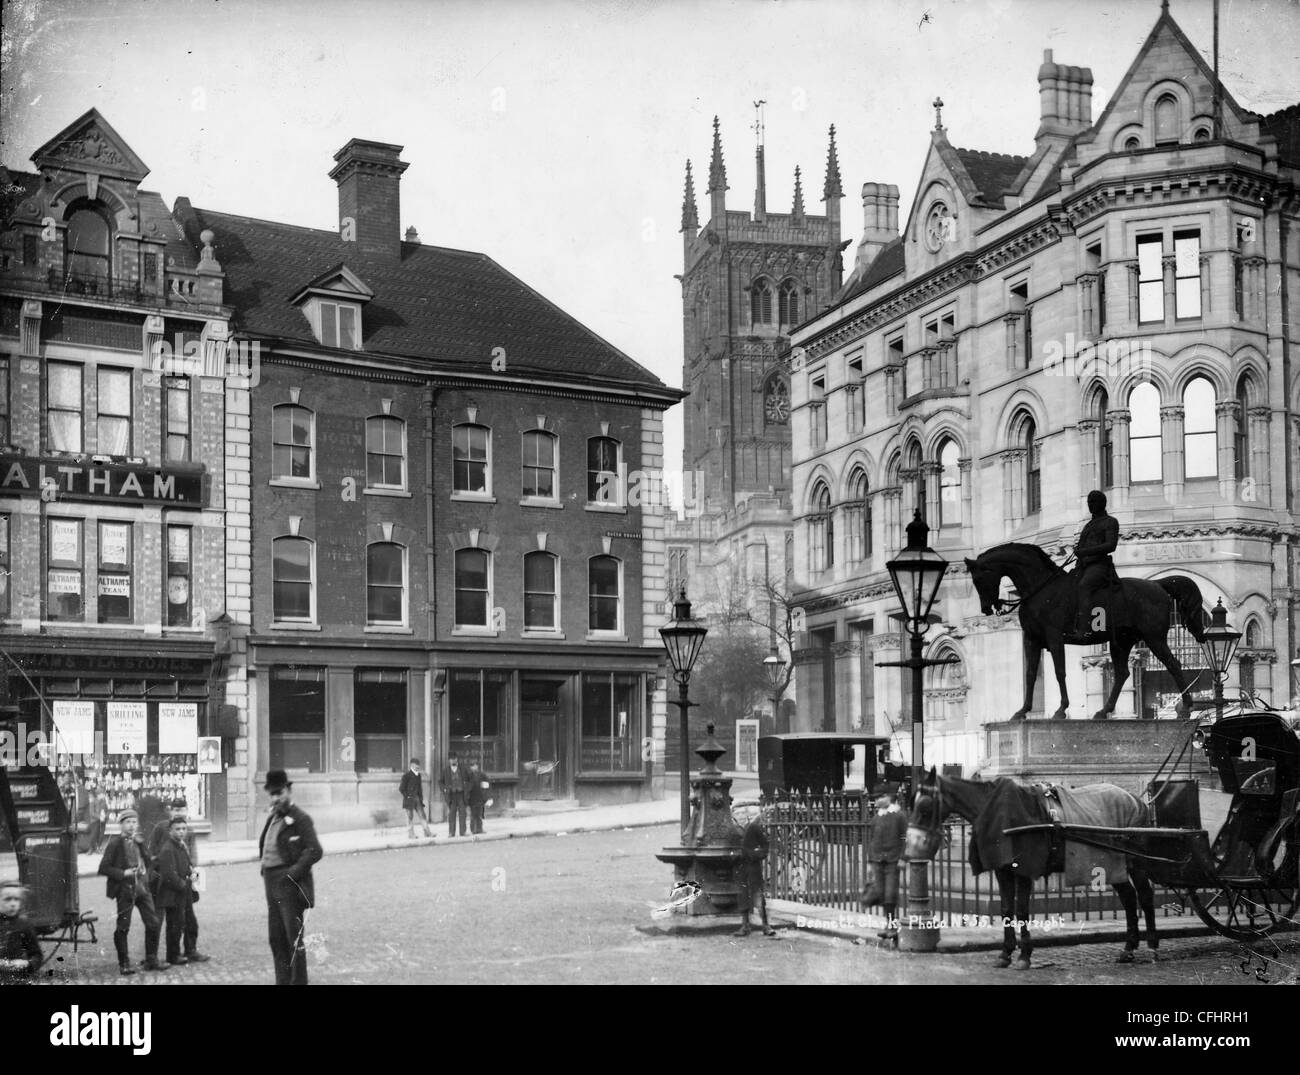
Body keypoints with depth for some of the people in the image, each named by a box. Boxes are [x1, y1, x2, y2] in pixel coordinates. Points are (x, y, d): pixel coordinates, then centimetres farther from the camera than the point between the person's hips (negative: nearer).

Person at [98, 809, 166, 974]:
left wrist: (147, 875, 3)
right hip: (125, 889, -5)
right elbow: (103, 868, -8)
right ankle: (124, 964, 10)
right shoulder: (115, 843, -5)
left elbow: (149, 863, 21)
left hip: (142, 888, 5)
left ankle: (151, 960, 13)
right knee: (123, 927, 0)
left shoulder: (139, 842, 12)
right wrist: (123, 873, -17)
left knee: (153, 924, 2)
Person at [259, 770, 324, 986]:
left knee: (294, 937, -5)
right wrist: (265, 869, 12)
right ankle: (282, 980, 20)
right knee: (276, 938, 12)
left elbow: (315, 851, -18)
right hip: (272, 885, 8)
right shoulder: (272, 818, 15)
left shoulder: (300, 819, -10)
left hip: (290, 886, -8)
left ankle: (298, 982, 1)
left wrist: (292, 873, -21)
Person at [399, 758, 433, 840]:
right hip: (409, 799, -6)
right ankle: (410, 835, 5)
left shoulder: (418, 775, 11)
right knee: (410, 817, -1)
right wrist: (407, 797, -8)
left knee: (422, 815, 3)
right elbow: (401, 789, -11)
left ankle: (427, 833, 5)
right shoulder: (406, 775, -11)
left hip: (417, 799, 6)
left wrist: (421, 798, 11)